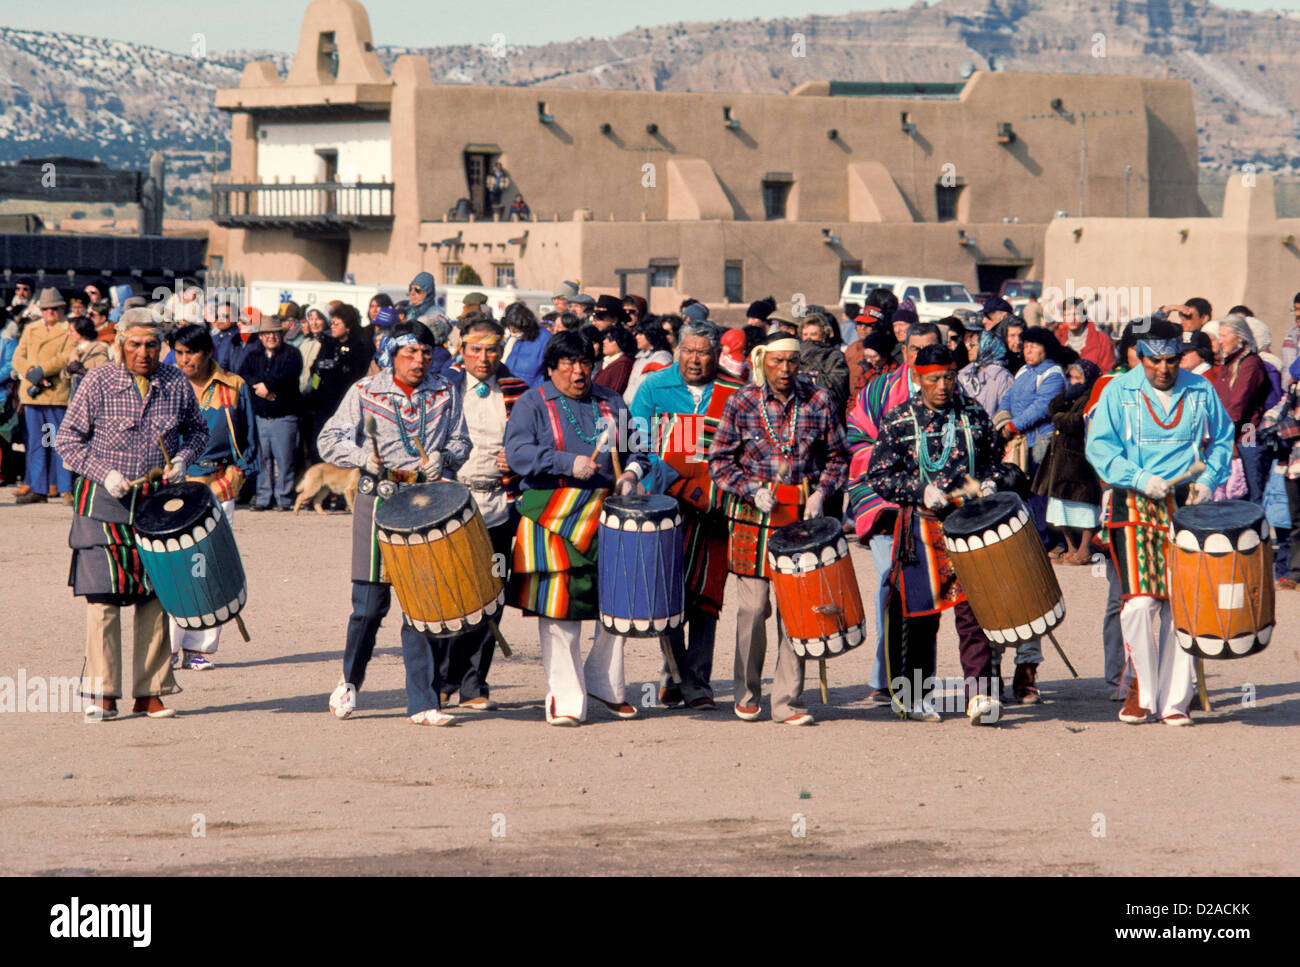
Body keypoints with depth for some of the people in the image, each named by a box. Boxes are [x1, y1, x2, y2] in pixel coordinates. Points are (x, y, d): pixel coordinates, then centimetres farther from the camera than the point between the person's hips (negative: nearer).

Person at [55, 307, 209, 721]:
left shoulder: (175, 383, 4)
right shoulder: (97, 383, -4)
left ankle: (149, 694, 11)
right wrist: (103, 472, -12)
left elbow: (198, 430, 17)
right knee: (103, 597, -7)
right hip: (104, 502, -3)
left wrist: (183, 458, -3)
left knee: (155, 597, 3)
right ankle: (102, 695, -2)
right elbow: (68, 439, 0)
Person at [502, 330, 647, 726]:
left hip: (606, 513, 4)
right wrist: (569, 463, -19)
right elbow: (517, 453, -10)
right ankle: (566, 699, 2)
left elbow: (636, 447, 23)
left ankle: (604, 681, 25)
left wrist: (631, 472, 0)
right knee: (560, 611, -5)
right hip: (554, 518, -4)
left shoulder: (610, 403, 17)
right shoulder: (532, 405, 3)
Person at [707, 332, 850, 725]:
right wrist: (751, 490, -9)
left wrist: (822, 492, -3)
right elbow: (720, 460, 4)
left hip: (803, 516, 1)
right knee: (754, 606, -1)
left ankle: (787, 700, 5)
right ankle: (747, 693, 17)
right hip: (754, 516, -1)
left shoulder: (819, 402, 5)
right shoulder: (741, 403, 1)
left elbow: (837, 457, 13)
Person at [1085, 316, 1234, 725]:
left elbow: (1222, 441, 18)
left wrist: (1207, 480, 0)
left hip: (1185, 506, 2)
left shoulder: (1200, 391, 10)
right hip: (1135, 506, -2)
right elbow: (1099, 446, -2)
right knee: (1140, 601, -13)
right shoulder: (1119, 392, 3)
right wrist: (1140, 479, -15)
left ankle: (1174, 699, 6)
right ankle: (1142, 688, 3)